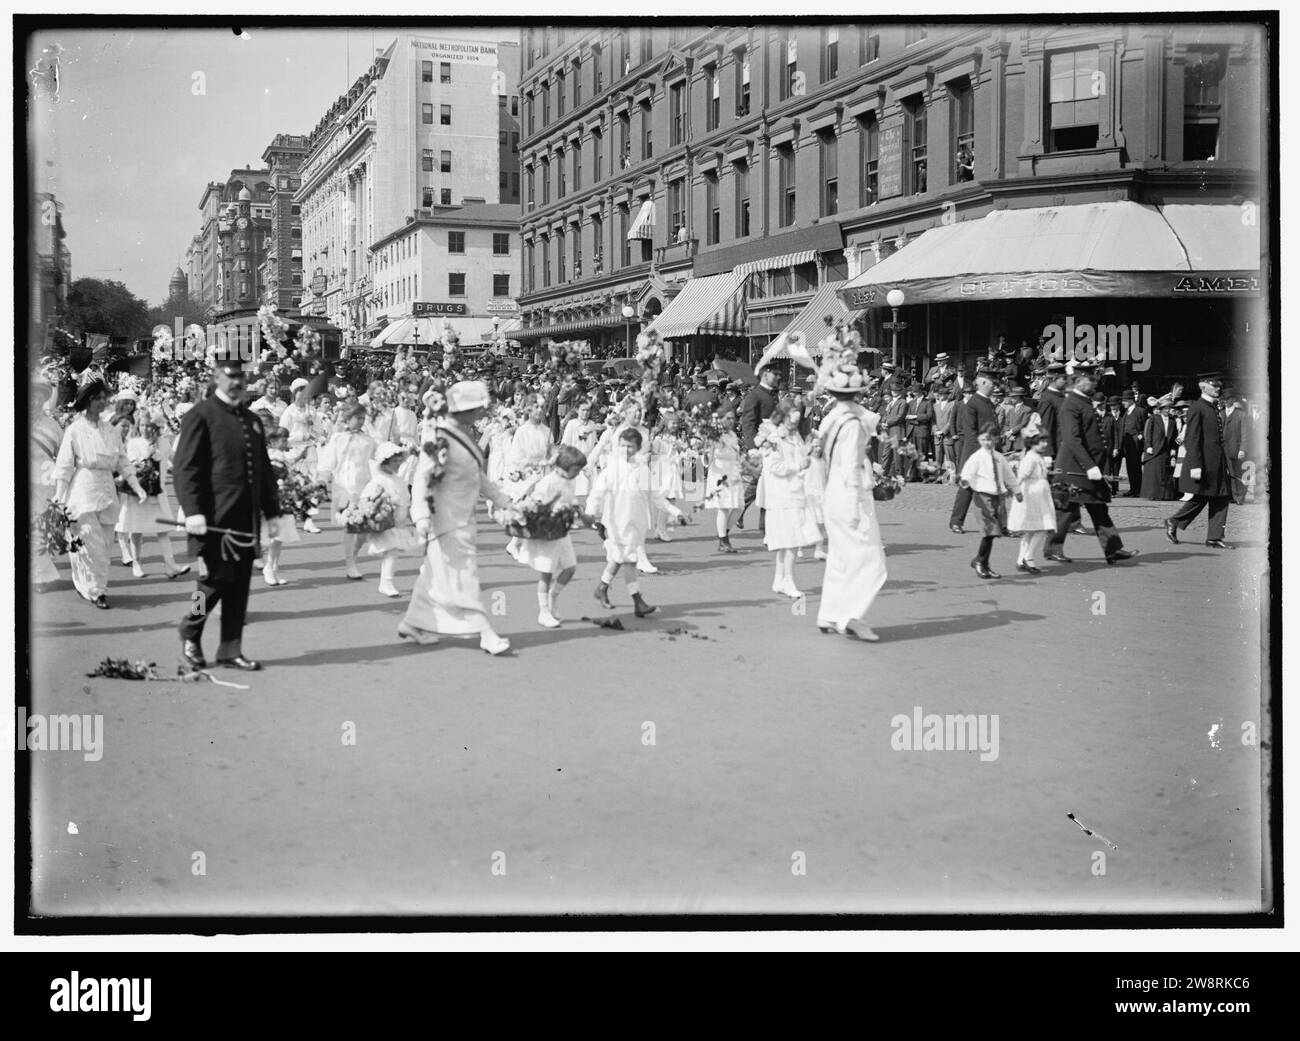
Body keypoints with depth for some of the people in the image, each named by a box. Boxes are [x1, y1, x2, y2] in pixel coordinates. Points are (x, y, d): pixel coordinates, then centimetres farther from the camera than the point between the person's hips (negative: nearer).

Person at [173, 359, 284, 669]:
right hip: (215, 517, -6)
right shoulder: (200, 416, -3)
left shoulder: (252, 421, 19)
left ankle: (230, 649, 13)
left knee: (240, 584, 6)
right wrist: (193, 512, -19)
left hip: (247, 517, 6)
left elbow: (264, 470, 24)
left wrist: (272, 512, 17)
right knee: (218, 577, -8)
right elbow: (184, 467, -9)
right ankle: (190, 635, 16)